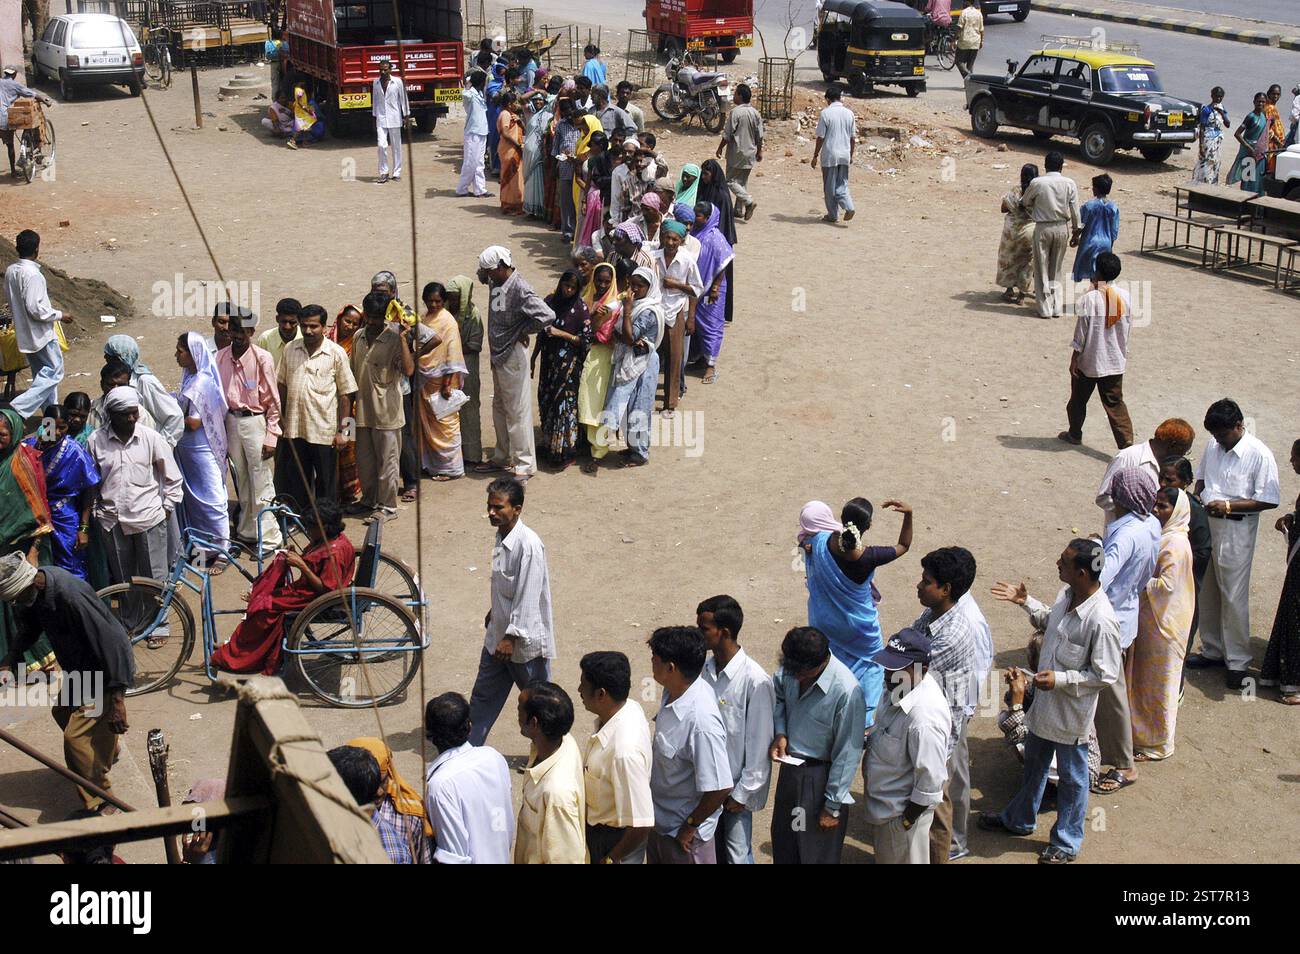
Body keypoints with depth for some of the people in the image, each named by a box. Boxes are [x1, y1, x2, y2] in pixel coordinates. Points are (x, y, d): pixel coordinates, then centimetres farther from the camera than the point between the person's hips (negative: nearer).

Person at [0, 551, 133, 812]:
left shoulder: (70, 595, -36)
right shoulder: (34, 591, -9)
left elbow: (110, 643, -33)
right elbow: (29, 629, 10)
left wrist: (117, 699, -31)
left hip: (105, 671, -10)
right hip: (78, 667, 10)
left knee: (75, 736, -14)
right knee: (63, 713, 29)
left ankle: (100, 806, -2)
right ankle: (108, 751, 56)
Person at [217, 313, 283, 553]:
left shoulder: (262, 358, -13)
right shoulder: (220, 358, 0)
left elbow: (273, 400, -9)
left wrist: (271, 436, -12)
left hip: (255, 422, -5)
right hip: (231, 422, 5)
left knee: (262, 483, -2)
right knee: (241, 481, 16)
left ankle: (269, 538, 7)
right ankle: (247, 532, 29)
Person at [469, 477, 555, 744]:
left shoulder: (528, 545, -26)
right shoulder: (502, 536, 2)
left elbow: (528, 597, -26)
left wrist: (511, 637, -25)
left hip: (524, 640, -8)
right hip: (498, 635, 8)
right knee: (483, 696, 16)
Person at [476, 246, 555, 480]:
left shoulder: (520, 289, -22)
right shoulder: (496, 282, 4)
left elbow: (547, 316, -30)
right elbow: (482, 277, 28)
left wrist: (523, 331, -16)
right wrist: (484, 272, 4)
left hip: (512, 357, -9)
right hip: (497, 355, 9)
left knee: (517, 412, -2)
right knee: (499, 409, 19)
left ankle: (524, 465, 5)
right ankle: (502, 458, 33)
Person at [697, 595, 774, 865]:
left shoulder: (755, 681, -22)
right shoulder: (704, 670, -4)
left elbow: (759, 742, -16)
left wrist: (743, 793, -12)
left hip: (735, 788, -5)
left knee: (737, 856, 5)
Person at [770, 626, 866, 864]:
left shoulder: (846, 692, -30)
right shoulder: (791, 668, -12)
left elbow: (847, 754, -22)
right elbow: (777, 695, 12)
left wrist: (833, 806, -15)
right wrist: (780, 732, -5)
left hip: (820, 778, -6)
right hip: (790, 767, 6)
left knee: (818, 853, 11)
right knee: (783, 846, 23)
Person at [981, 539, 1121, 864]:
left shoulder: (1101, 620, -32)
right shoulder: (1067, 593, -7)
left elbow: (1106, 675, -24)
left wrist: (1061, 679, -28)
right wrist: (1026, 602, 4)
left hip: (1072, 712, -8)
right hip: (1045, 702, 8)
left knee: (1071, 777, 14)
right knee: (1034, 763, 28)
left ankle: (1067, 843, 35)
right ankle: (1019, 819, 50)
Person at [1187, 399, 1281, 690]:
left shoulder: (1259, 454, -16)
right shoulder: (1213, 446, 2)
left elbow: (1270, 500, -15)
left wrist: (1229, 505, -23)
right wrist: (1197, 498, -1)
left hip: (1236, 530, -6)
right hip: (1206, 525, 6)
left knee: (1233, 597, 0)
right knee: (1206, 593, 15)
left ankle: (1237, 661, 13)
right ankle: (1213, 650, 31)